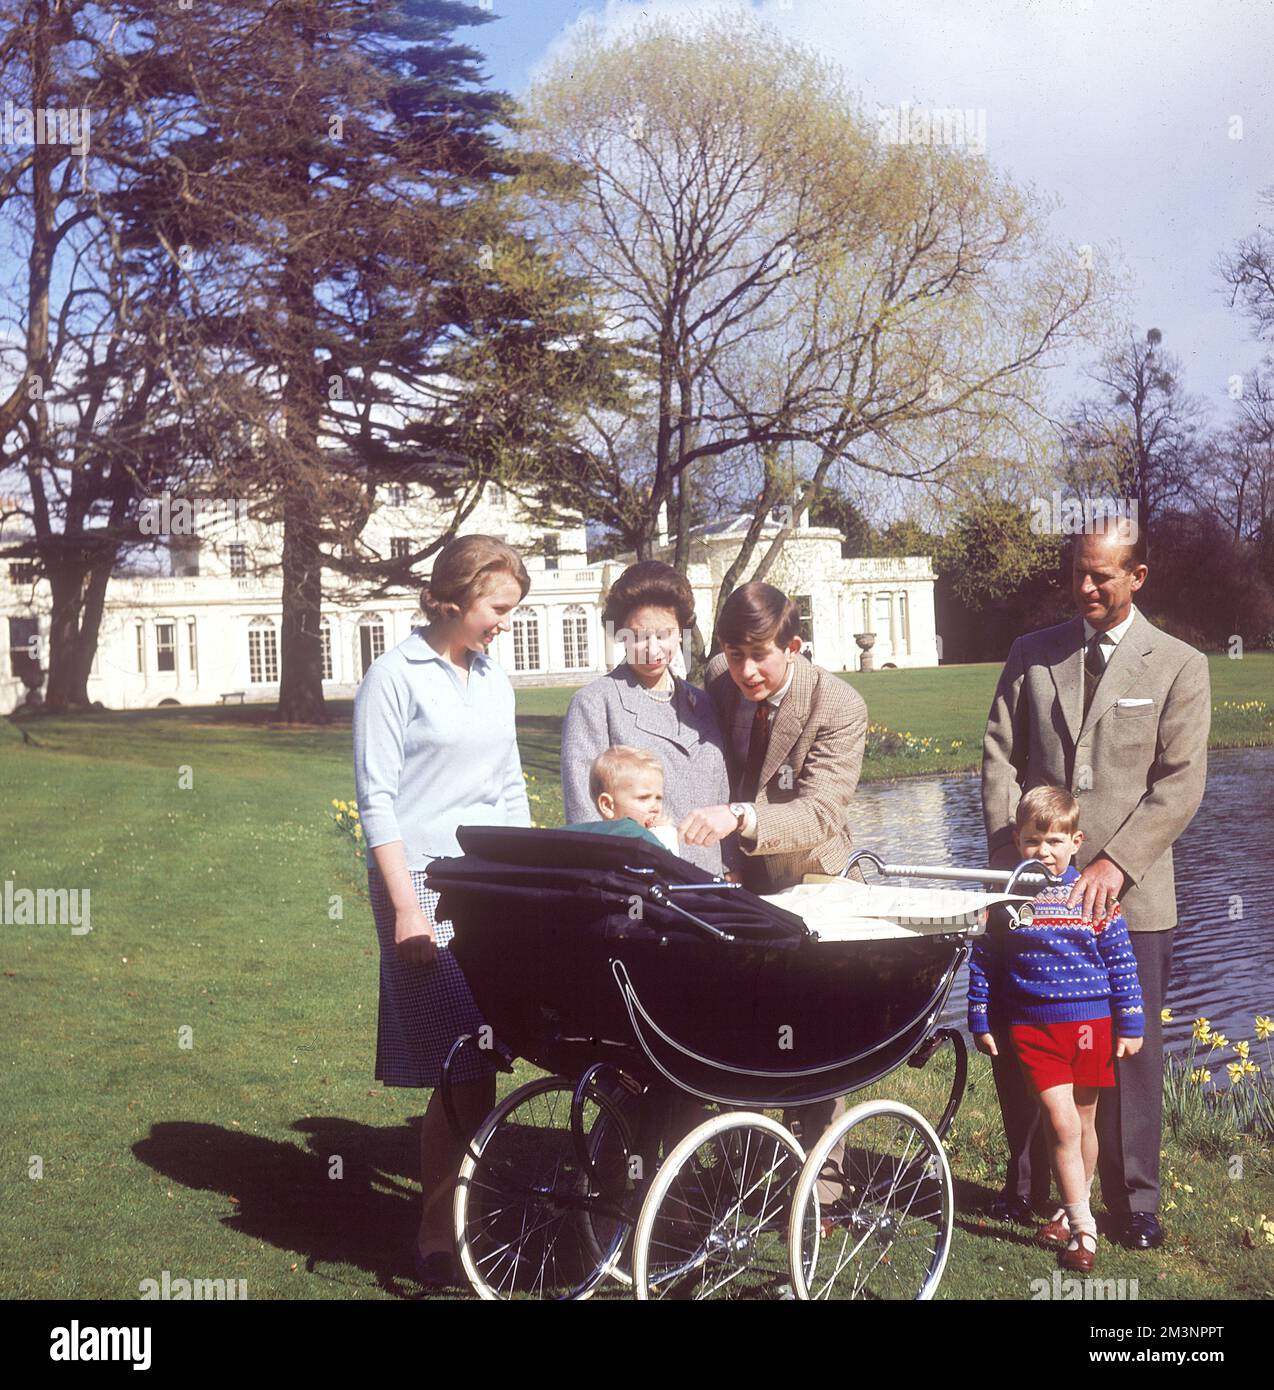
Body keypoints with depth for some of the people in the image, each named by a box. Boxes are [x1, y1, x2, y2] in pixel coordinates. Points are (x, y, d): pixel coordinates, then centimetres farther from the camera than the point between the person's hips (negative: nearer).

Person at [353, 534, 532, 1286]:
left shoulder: (495, 681, 15)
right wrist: (407, 907, -15)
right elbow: (377, 800, -9)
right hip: (428, 893, -6)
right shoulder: (396, 677, -5)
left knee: (482, 1063, 6)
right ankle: (441, 1243, 3)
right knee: (462, 1069, -8)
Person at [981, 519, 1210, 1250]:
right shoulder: (1031, 655, 9)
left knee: (1130, 1051, 5)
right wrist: (1011, 856, -5)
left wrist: (1115, 864, -15)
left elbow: (1180, 783, -6)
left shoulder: (1180, 666, 1)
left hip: (1130, 895, -2)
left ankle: (1133, 1200, 20)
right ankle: (1027, 1182, 25)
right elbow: (1001, 757, 7)